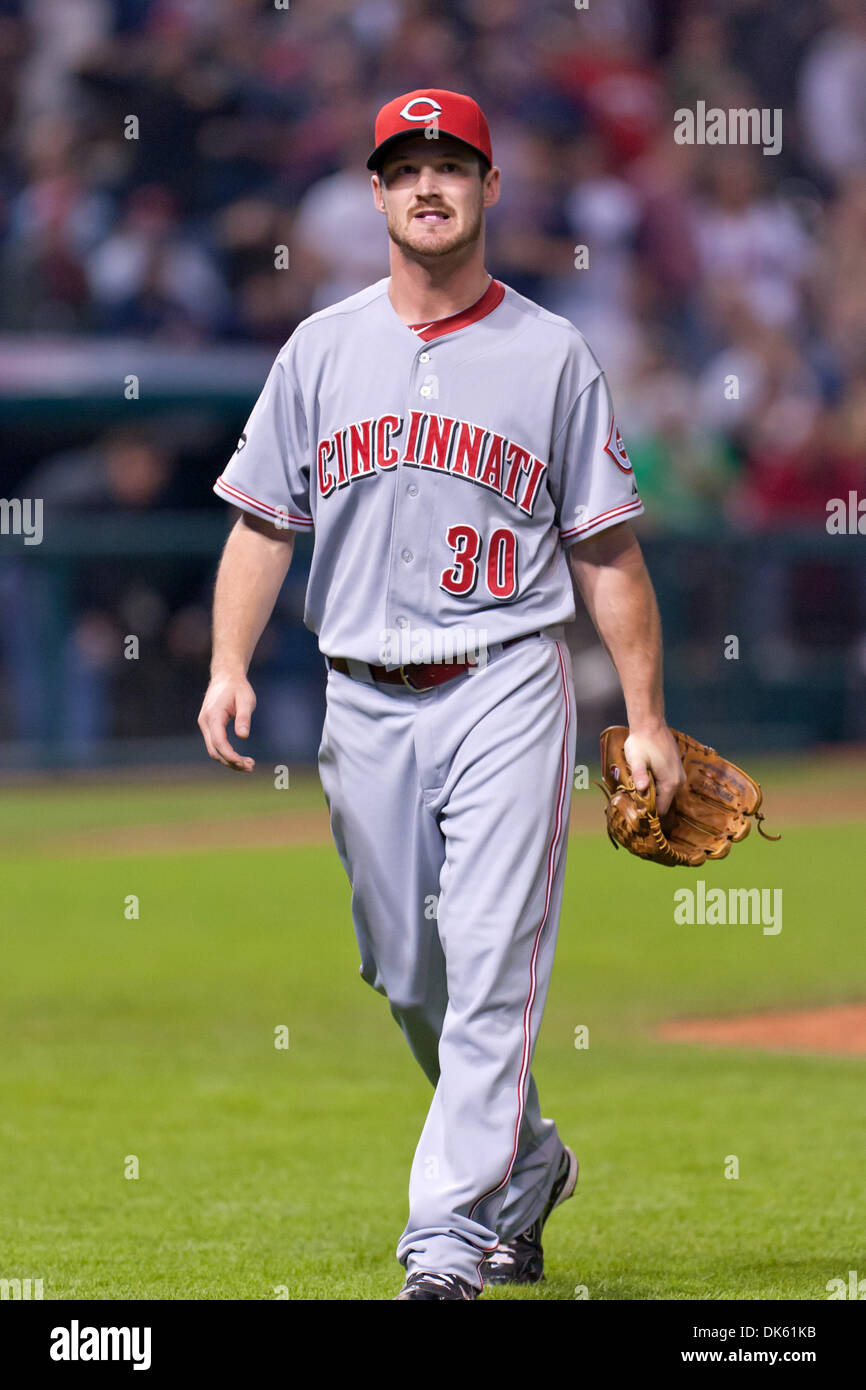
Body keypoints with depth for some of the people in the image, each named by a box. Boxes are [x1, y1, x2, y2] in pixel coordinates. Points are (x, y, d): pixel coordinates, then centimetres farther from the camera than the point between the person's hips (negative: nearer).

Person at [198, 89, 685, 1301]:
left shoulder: (551, 354, 3)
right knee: (408, 978, 11)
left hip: (506, 689, -3)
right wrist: (229, 667, -4)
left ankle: (449, 1237, -16)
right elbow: (264, 521, 10)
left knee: (492, 970, -13)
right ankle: (524, 1162, 34)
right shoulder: (322, 349, 10)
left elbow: (607, 550, 4)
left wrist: (646, 720, -1)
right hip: (366, 701, 4)